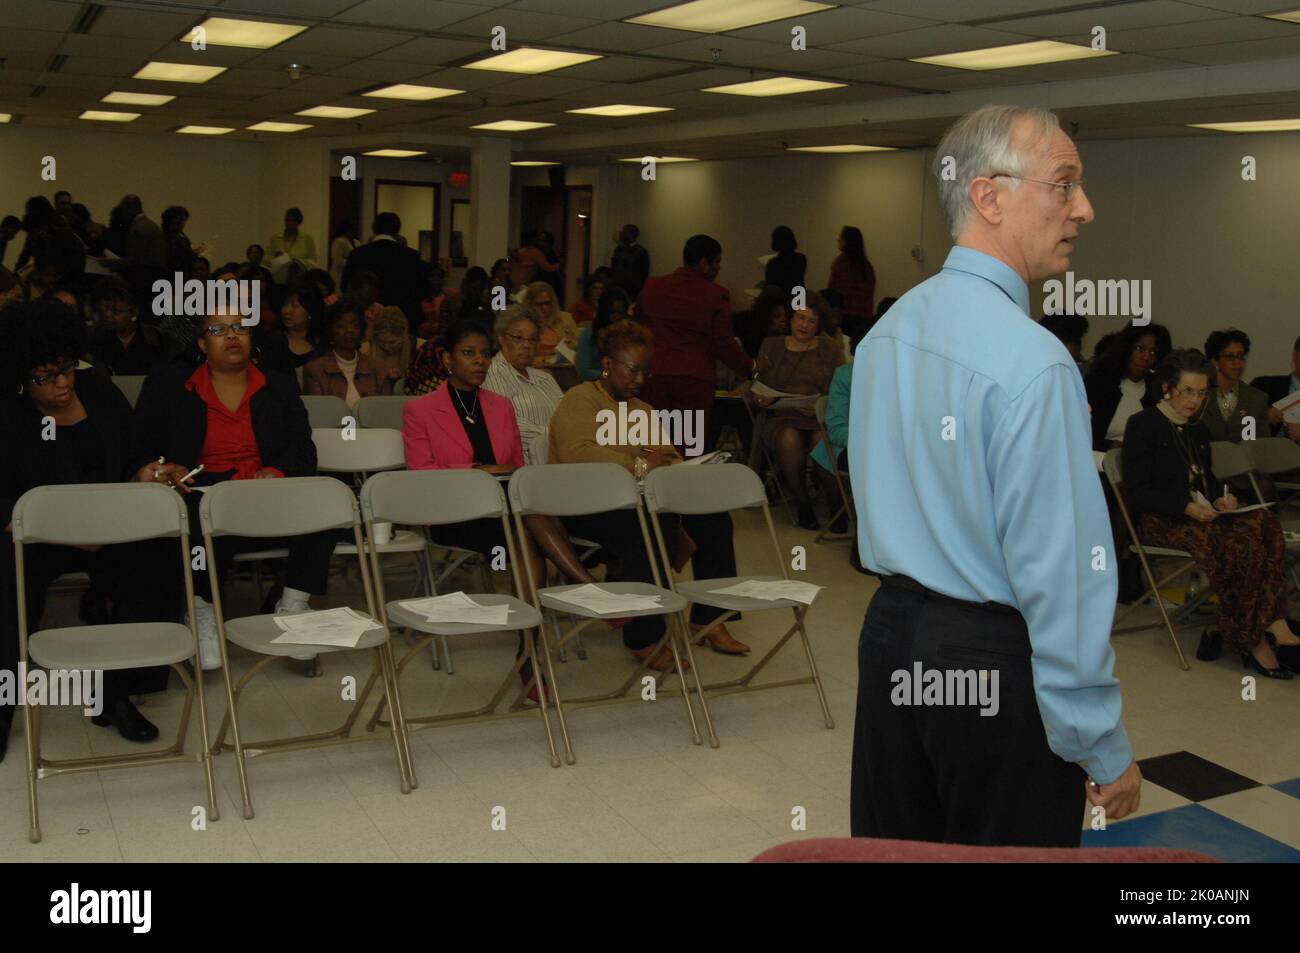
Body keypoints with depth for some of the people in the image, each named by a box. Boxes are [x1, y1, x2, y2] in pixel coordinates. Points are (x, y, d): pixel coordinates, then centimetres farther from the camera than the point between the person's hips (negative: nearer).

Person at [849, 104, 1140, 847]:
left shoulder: (887, 330, 3)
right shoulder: (1033, 362, -22)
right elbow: (1061, 571, -22)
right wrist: (1106, 749, -13)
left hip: (891, 634, 8)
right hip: (995, 662, -7)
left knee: (895, 847, 20)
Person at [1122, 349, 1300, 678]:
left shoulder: (1198, 430, 20)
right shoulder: (1142, 425, -3)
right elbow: (1138, 490, -9)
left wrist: (1221, 497, 3)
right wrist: (1186, 507, -21)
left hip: (1199, 513, 7)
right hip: (1159, 520, -7)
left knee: (1264, 522, -25)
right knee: (1238, 543, -32)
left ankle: (1273, 624, -33)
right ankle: (1250, 639, -25)